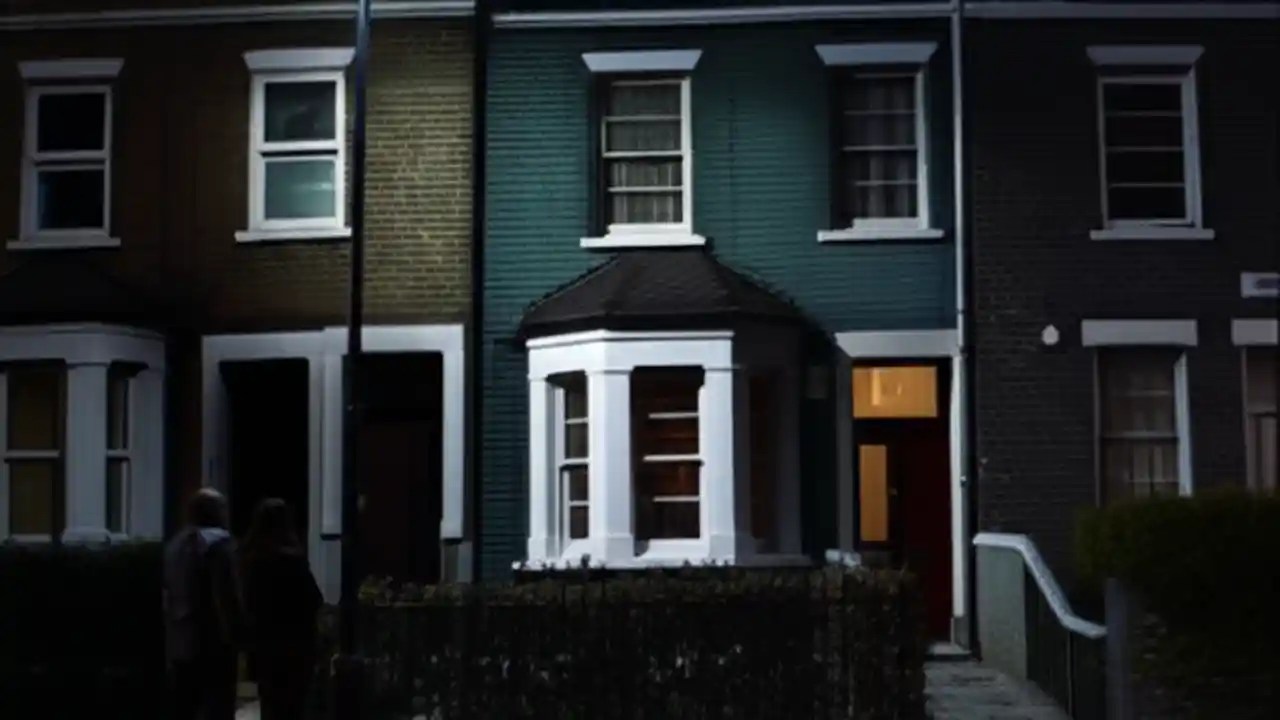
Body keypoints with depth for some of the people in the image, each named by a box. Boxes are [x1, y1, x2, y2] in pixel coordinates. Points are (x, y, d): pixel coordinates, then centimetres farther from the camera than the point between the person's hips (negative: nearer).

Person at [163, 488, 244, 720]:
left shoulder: (175, 544, 15)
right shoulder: (219, 542, -9)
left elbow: (168, 594, 15)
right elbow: (228, 595, -15)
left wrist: (171, 635, 17)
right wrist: (235, 634, -9)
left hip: (180, 640, 8)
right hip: (213, 641, -8)